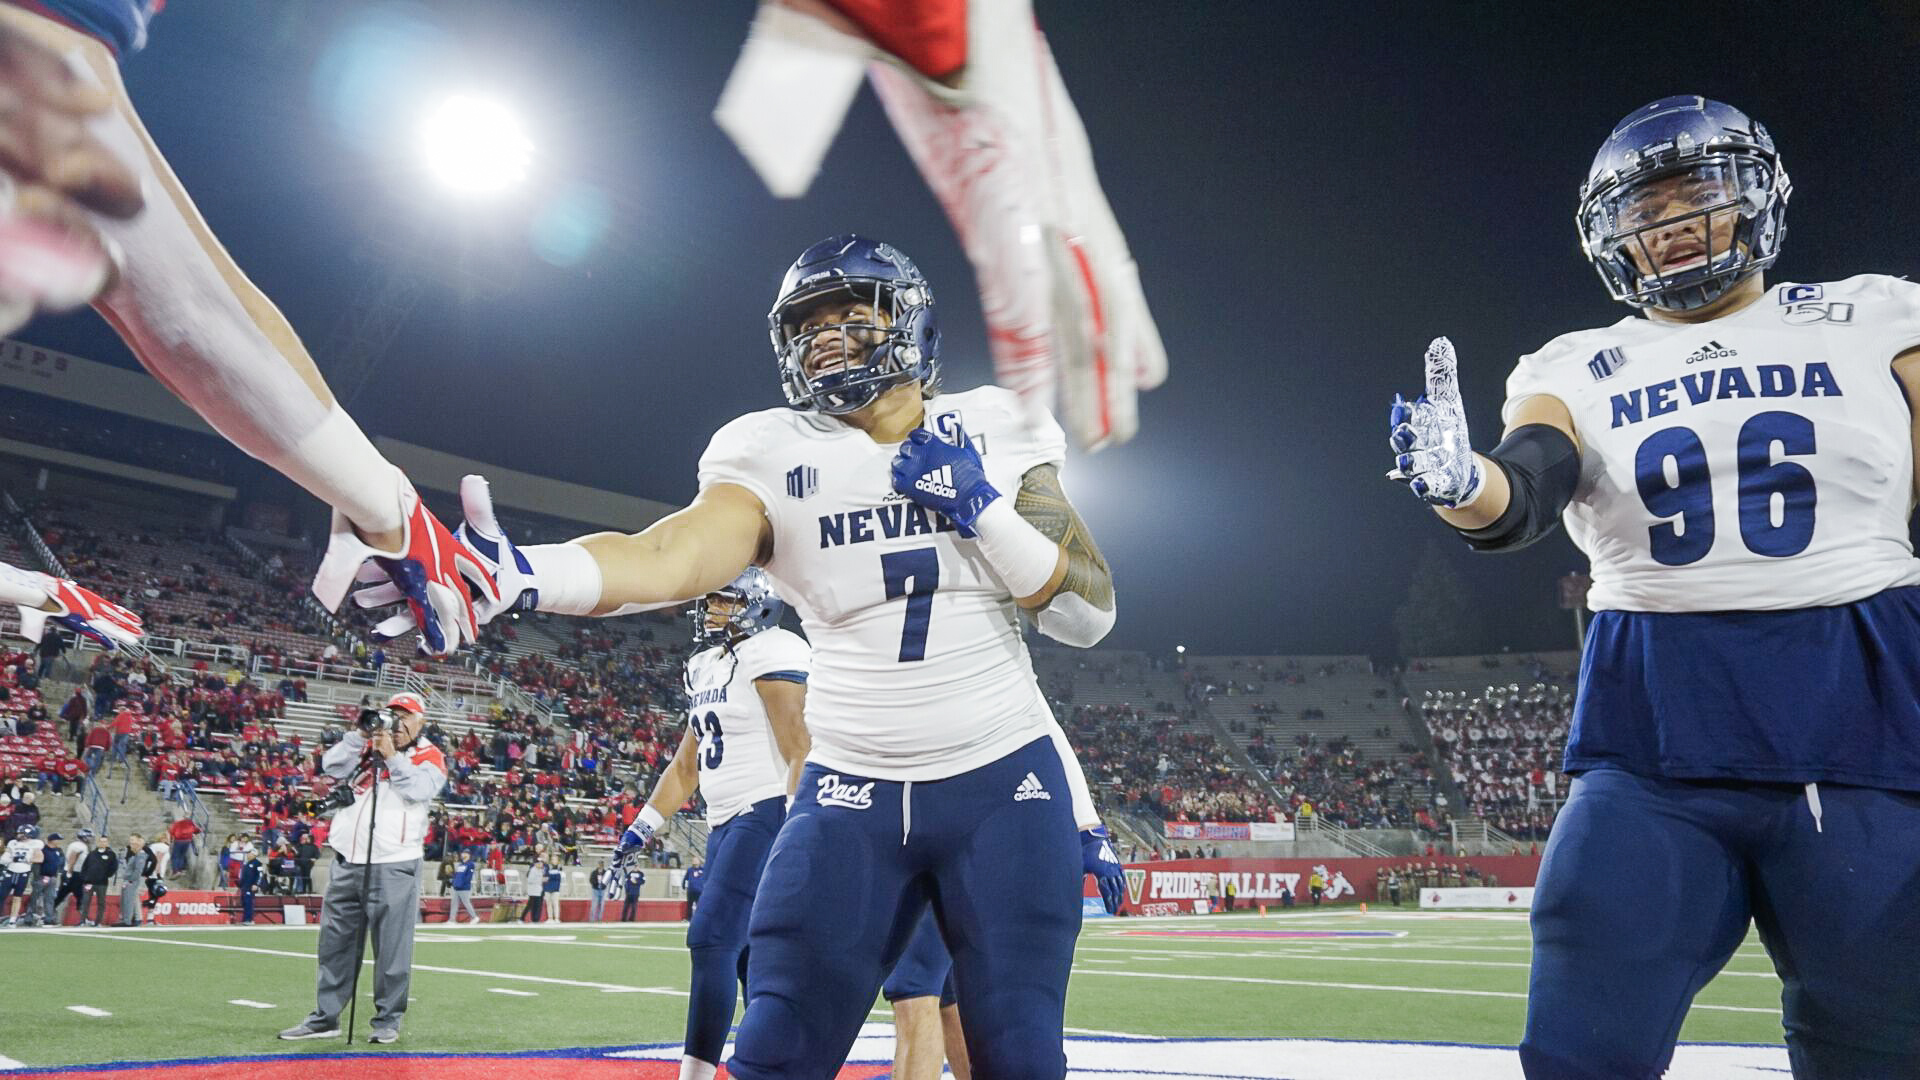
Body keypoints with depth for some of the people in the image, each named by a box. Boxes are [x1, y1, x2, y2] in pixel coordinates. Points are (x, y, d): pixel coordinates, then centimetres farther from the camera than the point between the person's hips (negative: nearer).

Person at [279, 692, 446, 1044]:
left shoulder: (430, 756, 3)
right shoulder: (368, 748, 16)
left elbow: (419, 789, -14)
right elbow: (331, 766, 3)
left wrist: (391, 755, -11)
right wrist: (362, 733, -4)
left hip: (394, 865, -5)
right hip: (348, 861, 5)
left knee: (391, 946, -3)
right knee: (335, 941, 11)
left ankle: (388, 1020, 7)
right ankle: (325, 1017, 21)